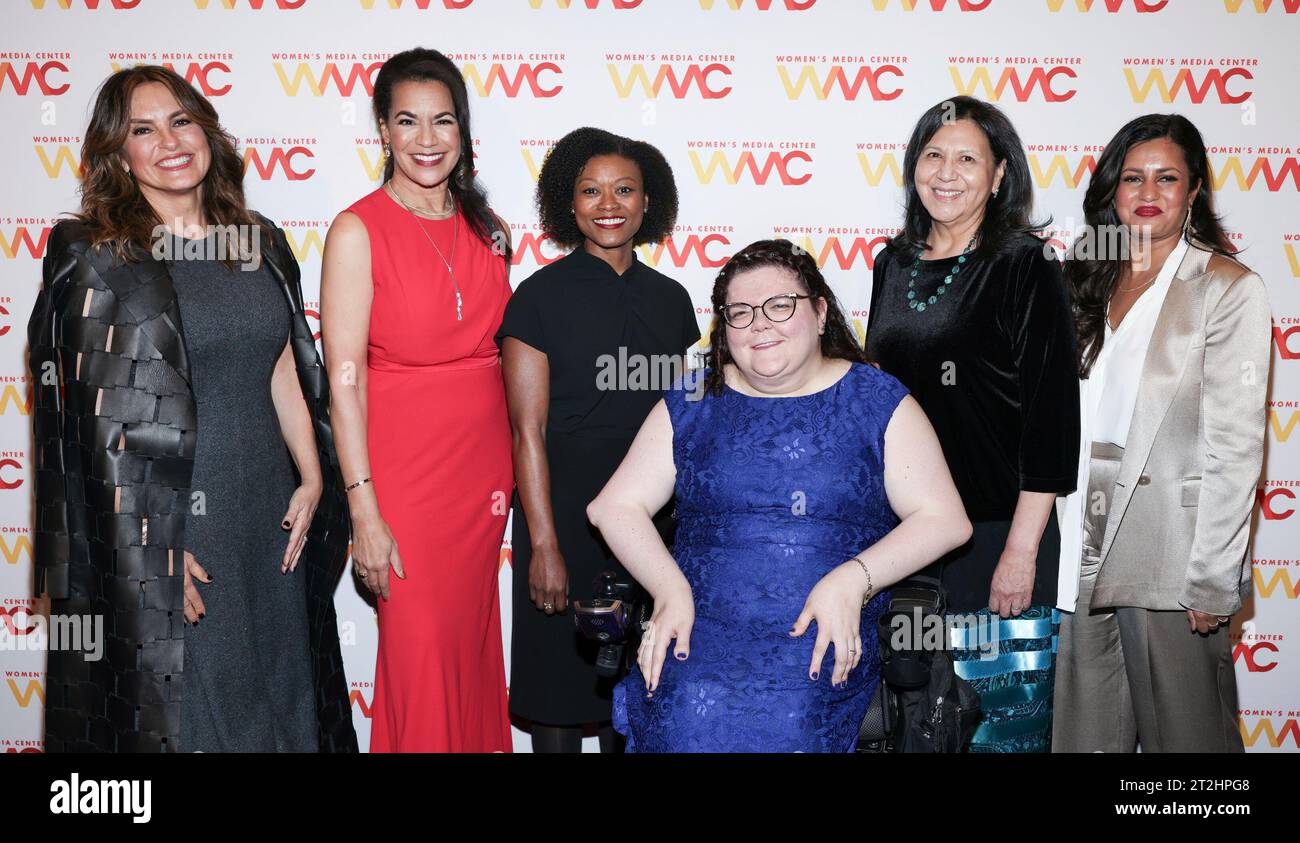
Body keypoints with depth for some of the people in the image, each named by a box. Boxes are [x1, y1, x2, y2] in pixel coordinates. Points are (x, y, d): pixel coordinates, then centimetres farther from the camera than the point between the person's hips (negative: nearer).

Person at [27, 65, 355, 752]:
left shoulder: (259, 242, 8)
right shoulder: (97, 257, -8)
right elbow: (105, 419, -12)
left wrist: (311, 478, 3)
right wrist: (150, 547, -16)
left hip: (270, 513, 5)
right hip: (167, 520, -5)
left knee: (278, 691, 17)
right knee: (181, 711, 8)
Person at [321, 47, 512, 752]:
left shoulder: (485, 228, 7)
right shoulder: (358, 231, -9)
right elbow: (345, 382, -12)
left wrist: (516, 467, 5)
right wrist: (363, 513, -15)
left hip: (484, 468, 5)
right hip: (403, 471, -5)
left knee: (473, 646, 15)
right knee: (421, 657, 3)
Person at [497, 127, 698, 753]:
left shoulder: (670, 298, 7)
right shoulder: (541, 296, -7)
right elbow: (528, 431, -11)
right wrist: (543, 544, -16)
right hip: (566, 508, -4)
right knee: (562, 679, 7)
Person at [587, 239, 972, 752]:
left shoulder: (878, 401, 8)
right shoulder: (692, 403, 14)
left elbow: (945, 521, 2)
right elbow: (614, 506, 9)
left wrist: (853, 580, -12)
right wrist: (670, 588, -8)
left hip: (823, 637, 0)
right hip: (698, 628, 1)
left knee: (787, 717, -30)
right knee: (687, 715, -29)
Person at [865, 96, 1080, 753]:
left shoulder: (1025, 267, -7)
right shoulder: (895, 262, 10)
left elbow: (1051, 415, -11)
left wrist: (1022, 549, -15)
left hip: (995, 533, -5)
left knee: (1000, 723, 3)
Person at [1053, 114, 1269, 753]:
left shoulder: (1231, 290, -6)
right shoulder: (1088, 283, 11)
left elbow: (1234, 447, -10)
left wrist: (1212, 581, -13)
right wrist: (1054, 545, 8)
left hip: (1171, 551, -5)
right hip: (1086, 551, 5)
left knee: (1181, 730, 8)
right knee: (1086, 733, 13)